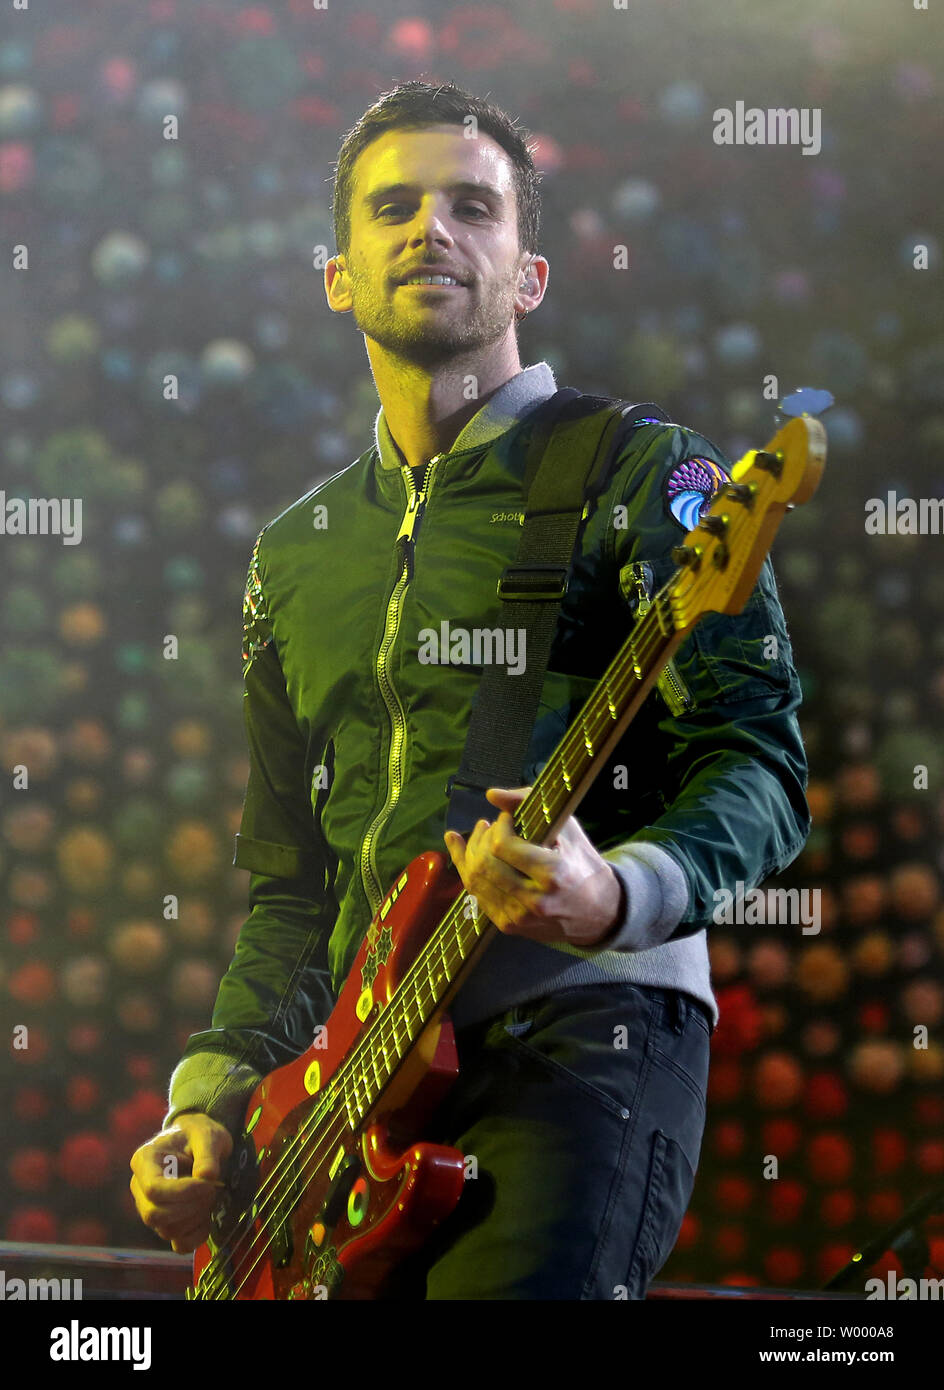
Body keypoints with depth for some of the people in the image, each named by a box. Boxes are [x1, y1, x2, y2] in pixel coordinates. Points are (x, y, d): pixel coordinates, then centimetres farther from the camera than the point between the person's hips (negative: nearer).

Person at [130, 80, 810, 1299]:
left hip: (586, 1028, -5)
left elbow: (761, 764, -8)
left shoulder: (640, 475, 2)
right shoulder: (293, 558, 20)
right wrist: (216, 1091, 10)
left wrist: (617, 895, -27)